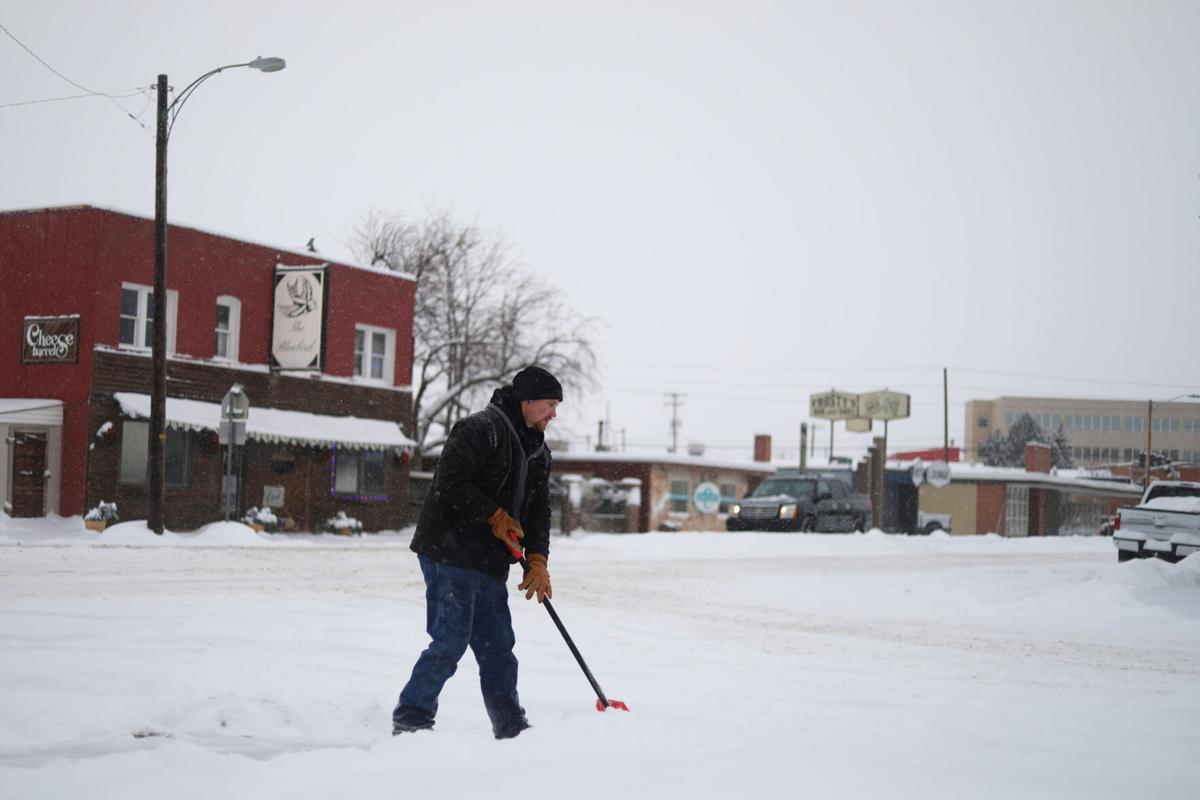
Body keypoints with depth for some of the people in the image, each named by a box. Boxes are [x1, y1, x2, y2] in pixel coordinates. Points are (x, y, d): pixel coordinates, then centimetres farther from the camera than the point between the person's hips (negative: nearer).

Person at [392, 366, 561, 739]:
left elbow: (538, 510, 14)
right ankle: (410, 720, 1)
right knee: (450, 642, -10)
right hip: (450, 555, -9)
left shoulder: (537, 452, 17)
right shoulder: (479, 429, -12)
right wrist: (495, 516, -14)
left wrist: (537, 559, 1)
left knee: (499, 648, 11)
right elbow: (450, 484, -20)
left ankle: (513, 731, 17)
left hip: (491, 565, 9)